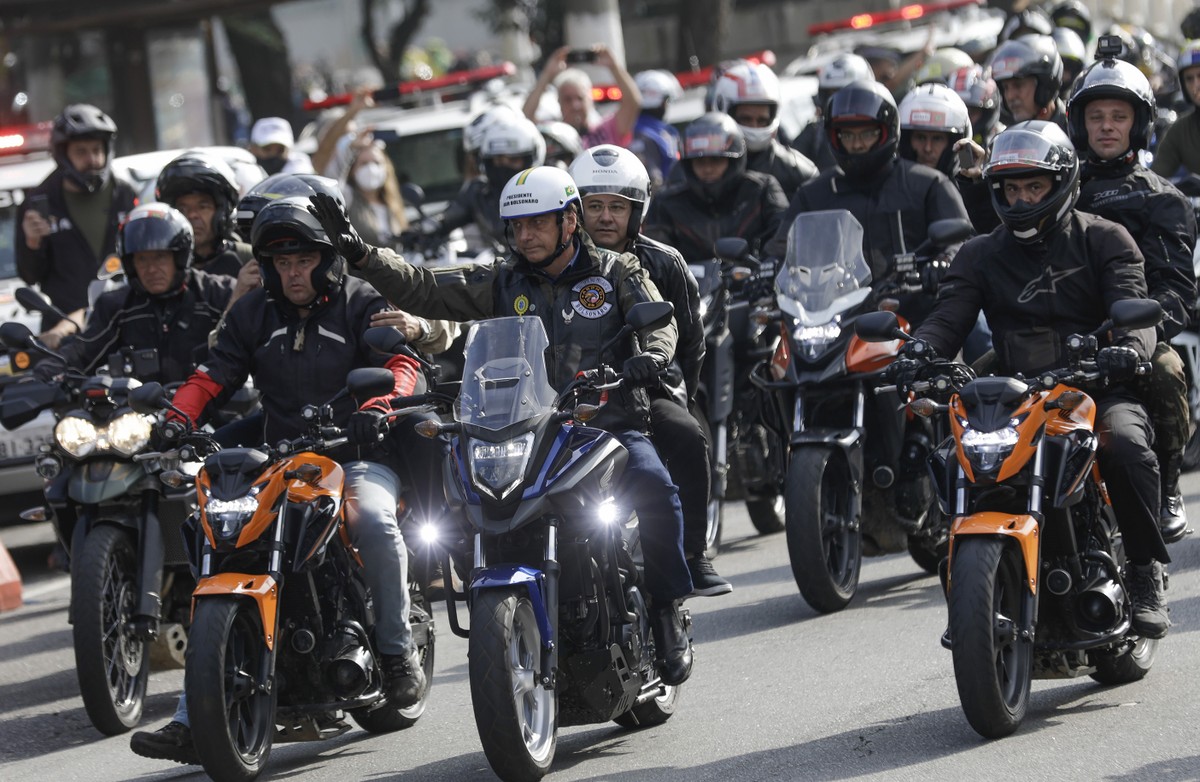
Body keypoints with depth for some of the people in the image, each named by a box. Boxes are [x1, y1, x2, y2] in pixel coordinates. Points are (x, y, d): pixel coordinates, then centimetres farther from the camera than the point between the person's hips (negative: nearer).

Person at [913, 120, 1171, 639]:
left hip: (1097, 388, -2)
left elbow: (1134, 307, -7)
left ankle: (1146, 575, -19)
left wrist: (1129, 348, -32)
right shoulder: (980, 256, 14)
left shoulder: (1104, 240, 7)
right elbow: (947, 319, 0)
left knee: (1126, 445, -35)